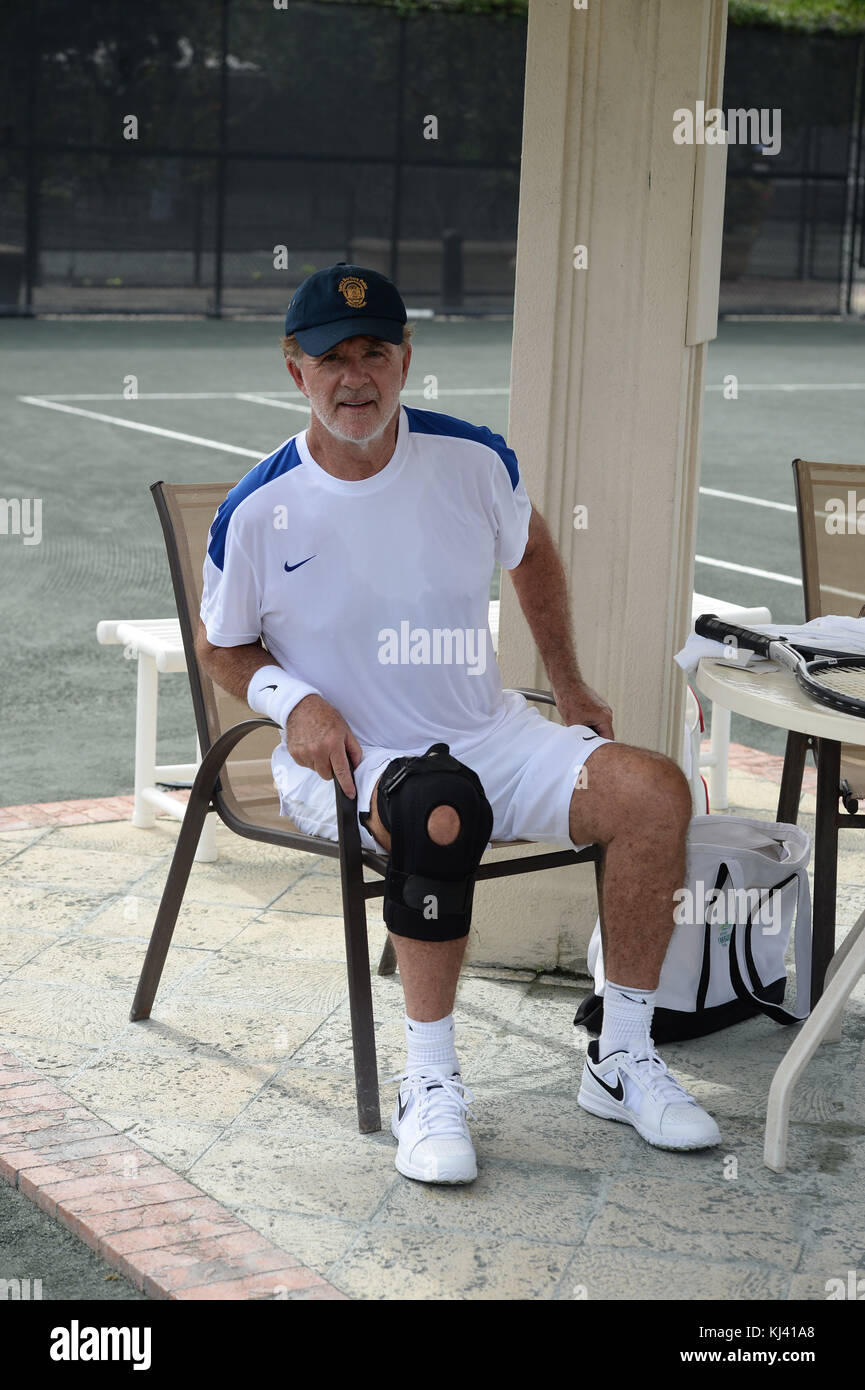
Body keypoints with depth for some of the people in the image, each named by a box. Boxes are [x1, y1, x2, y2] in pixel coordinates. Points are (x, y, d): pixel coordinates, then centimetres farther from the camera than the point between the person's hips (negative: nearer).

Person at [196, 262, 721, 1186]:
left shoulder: (472, 462, -3)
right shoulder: (259, 511, -9)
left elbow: (531, 551, 18)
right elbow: (220, 647, 6)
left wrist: (568, 687, 18)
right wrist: (295, 701, -14)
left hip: (488, 737, 4)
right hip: (344, 761, -4)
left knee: (655, 790, -19)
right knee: (440, 811, -39)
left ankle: (621, 1061, -6)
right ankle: (429, 1084, -25)